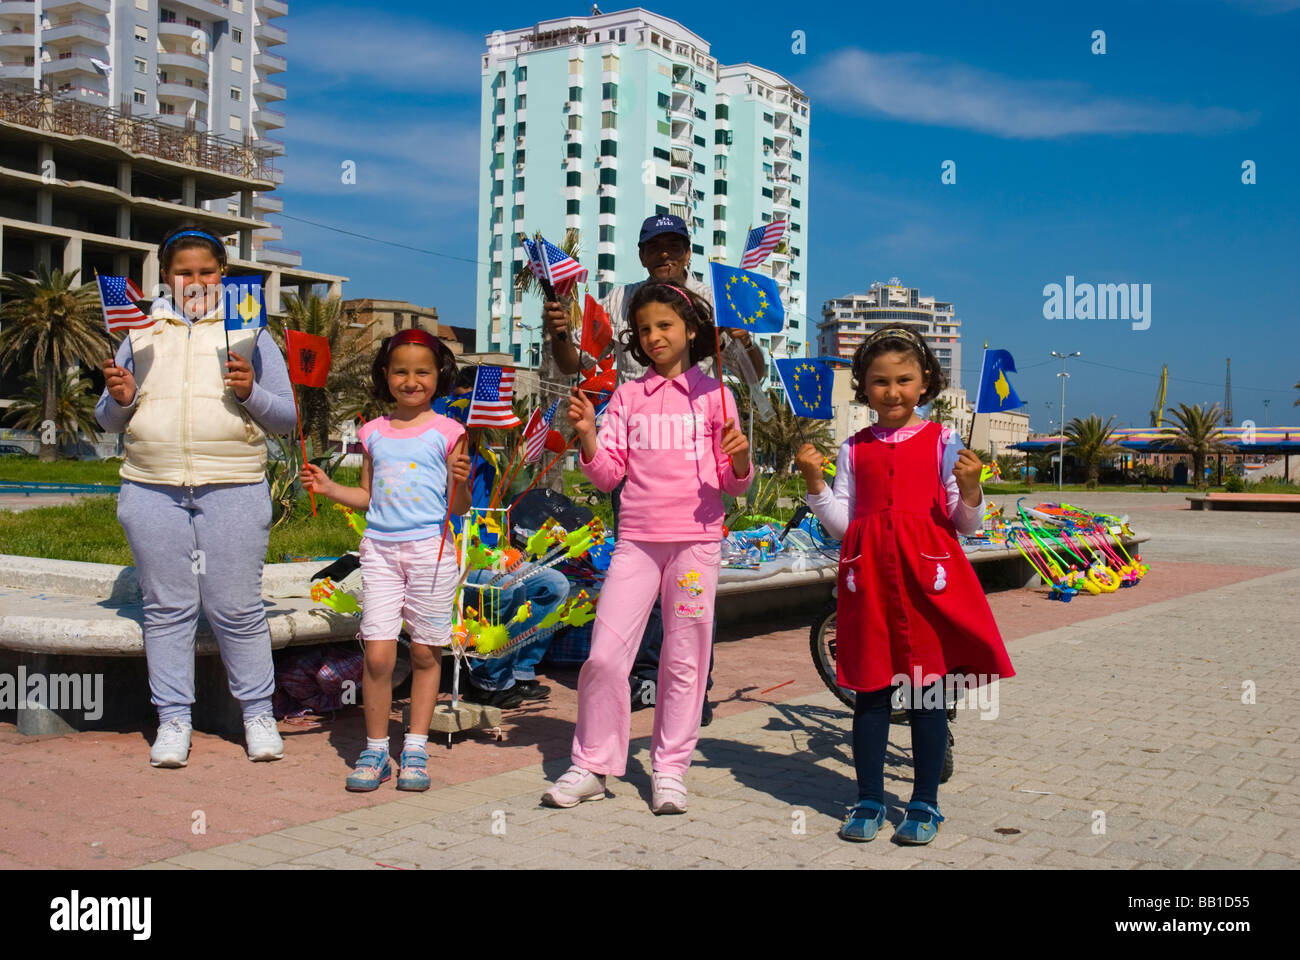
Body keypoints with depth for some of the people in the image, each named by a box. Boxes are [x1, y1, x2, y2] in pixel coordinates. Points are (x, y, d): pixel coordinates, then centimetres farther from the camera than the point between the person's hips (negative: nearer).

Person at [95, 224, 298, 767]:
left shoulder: (250, 332, 10)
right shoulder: (140, 332, 17)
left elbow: (287, 419, 8)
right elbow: (108, 421, 18)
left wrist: (251, 392, -11)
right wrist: (120, 399, -4)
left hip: (232, 490, -2)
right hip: (152, 489, 2)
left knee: (236, 609, -1)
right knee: (166, 608, 5)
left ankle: (258, 712, 13)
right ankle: (173, 720, 14)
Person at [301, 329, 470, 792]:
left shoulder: (446, 432, 1)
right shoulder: (374, 433, 12)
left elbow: (460, 508, 0)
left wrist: (459, 480, -20)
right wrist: (328, 487, 6)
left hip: (430, 549, -2)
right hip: (380, 549, 2)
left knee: (425, 653, 5)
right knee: (377, 654, -5)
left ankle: (416, 749, 17)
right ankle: (375, 750, 10)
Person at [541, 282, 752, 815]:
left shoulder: (713, 395, 6)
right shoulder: (627, 396, 9)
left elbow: (733, 483, 7)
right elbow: (608, 474, 6)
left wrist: (740, 460, -14)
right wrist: (587, 435, -10)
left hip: (696, 539, -1)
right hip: (636, 539, 1)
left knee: (684, 659, 5)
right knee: (604, 654, -3)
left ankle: (670, 768, 18)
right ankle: (591, 766, 11)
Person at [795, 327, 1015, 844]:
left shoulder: (943, 441, 3)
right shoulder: (855, 448, 9)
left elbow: (965, 525, 3)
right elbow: (841, 524, 8)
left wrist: (970, 490, -17)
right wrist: (814, 482, -4)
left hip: (927, 574, -2)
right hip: (869, 575, 2)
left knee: (927, 691, 3)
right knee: (870, 690, 6)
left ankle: (924, 803, 16)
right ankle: (869, 801, 18)